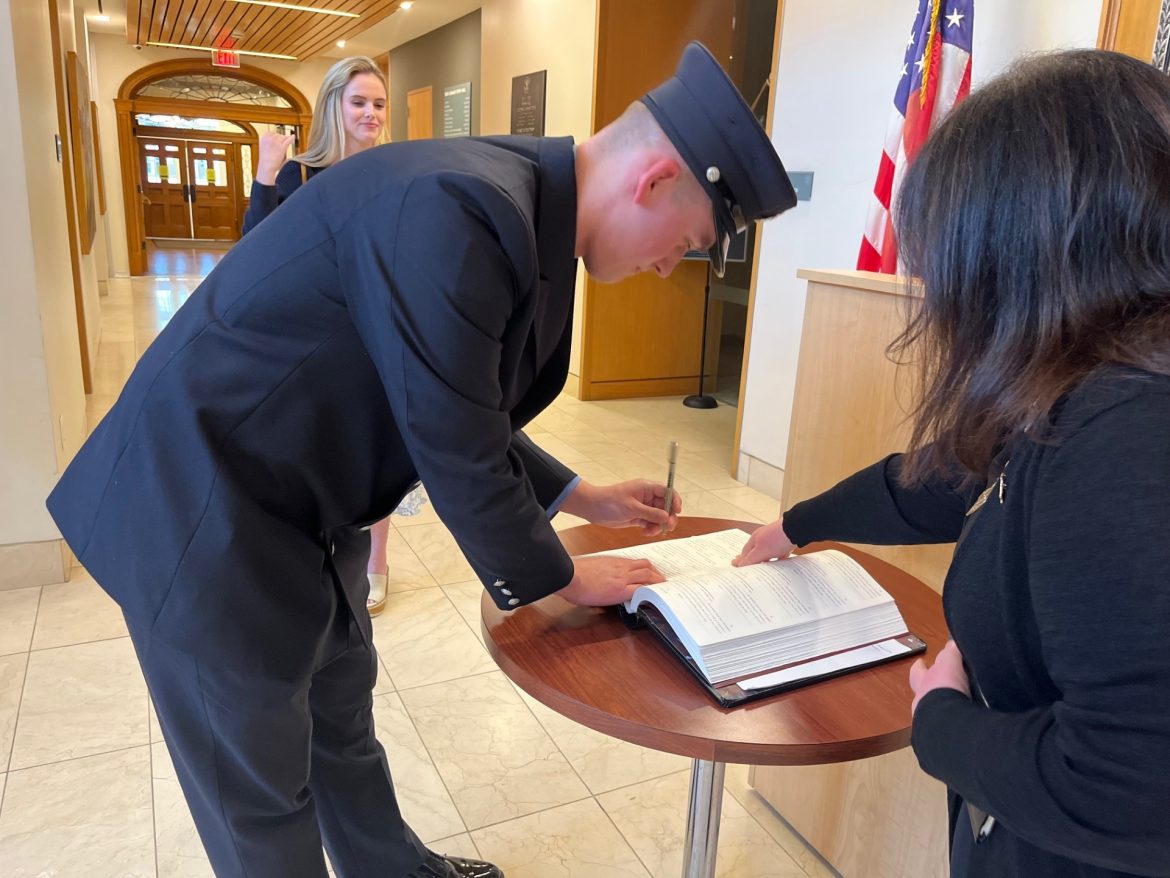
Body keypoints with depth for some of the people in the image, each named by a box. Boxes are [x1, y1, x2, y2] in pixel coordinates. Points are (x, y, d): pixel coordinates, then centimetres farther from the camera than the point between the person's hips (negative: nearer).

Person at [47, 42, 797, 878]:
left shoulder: (519, 205, 0)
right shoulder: (453, 211, -31)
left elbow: (471, 414, 11)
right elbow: (456, 452, -24)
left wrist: (584, 498, 14)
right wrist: (561, 577, -7)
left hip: (305, 508, 9)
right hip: (204, 518, -9)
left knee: (343, 715, 26)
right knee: (261, 786, 11)